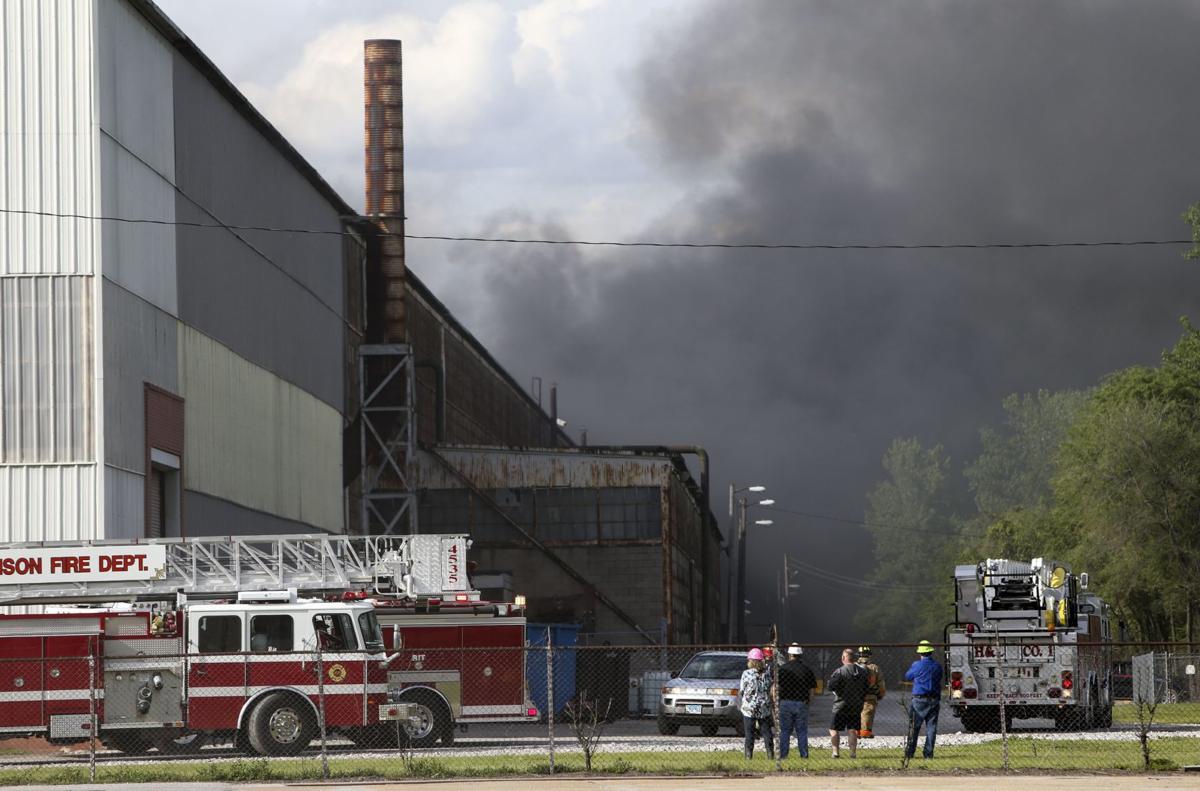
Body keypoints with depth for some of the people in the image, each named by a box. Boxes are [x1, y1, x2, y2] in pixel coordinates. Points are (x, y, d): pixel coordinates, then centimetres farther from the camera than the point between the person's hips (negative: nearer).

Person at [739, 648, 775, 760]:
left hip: (749, 709, -3)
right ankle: (770, 754, 8)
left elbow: (742, 690, -3)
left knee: (749, 734, 4)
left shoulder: (746, 674, -10)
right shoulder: (767, 674, -2)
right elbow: (770, 690, 5)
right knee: (766, 732, 9)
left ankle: (749, 755, 3)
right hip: (765, 709, 3)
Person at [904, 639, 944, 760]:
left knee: (914, 727, 1)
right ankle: (928, 752, 4)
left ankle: (910, 752, 1)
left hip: (920, 700, -4)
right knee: (931, 727, 6)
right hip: (935, 699, 4)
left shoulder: (918, 665, -9)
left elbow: (907, 677, 7)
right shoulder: (937, 666, 5)